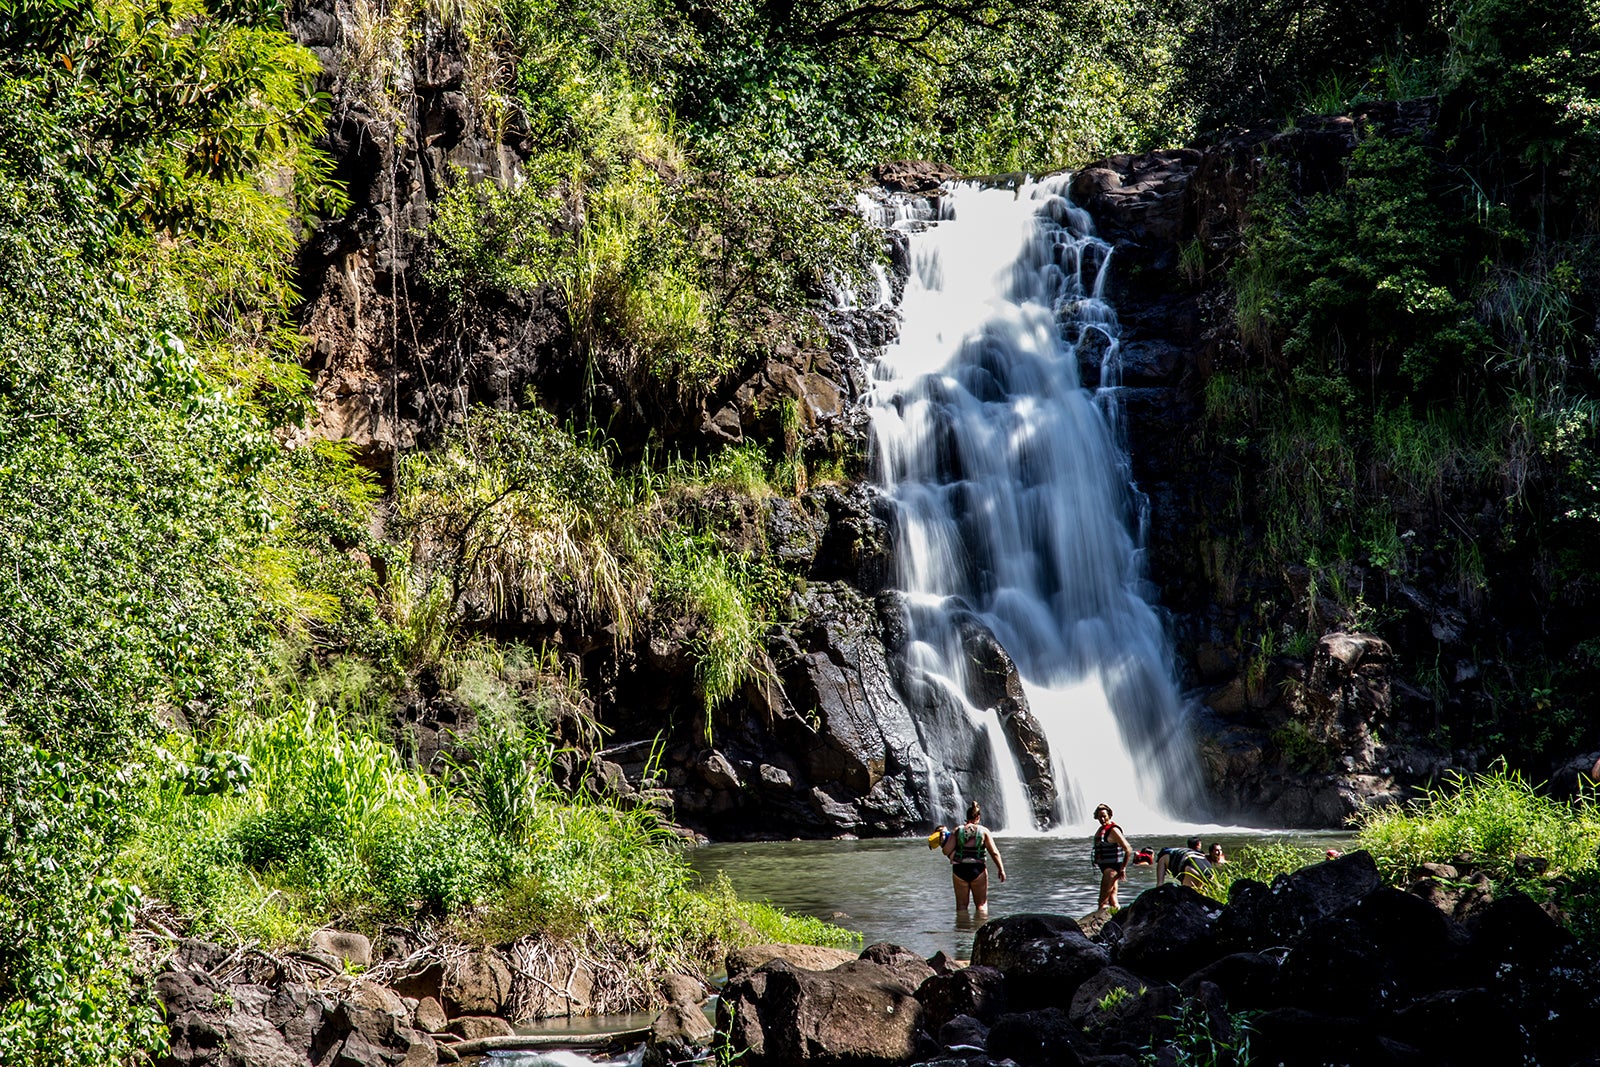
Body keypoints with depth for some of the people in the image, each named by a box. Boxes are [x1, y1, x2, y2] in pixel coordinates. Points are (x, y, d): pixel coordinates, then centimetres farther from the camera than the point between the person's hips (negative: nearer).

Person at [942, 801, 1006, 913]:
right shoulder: (983, 831, -2)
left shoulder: (957, 831, -1)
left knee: (961, 905, 10)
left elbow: (946, 851, -7)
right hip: (978, 869, -1)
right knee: (981, 904, 10)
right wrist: (1001, 869, 4)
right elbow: (994, 852, -4)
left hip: (959, 870, 1)